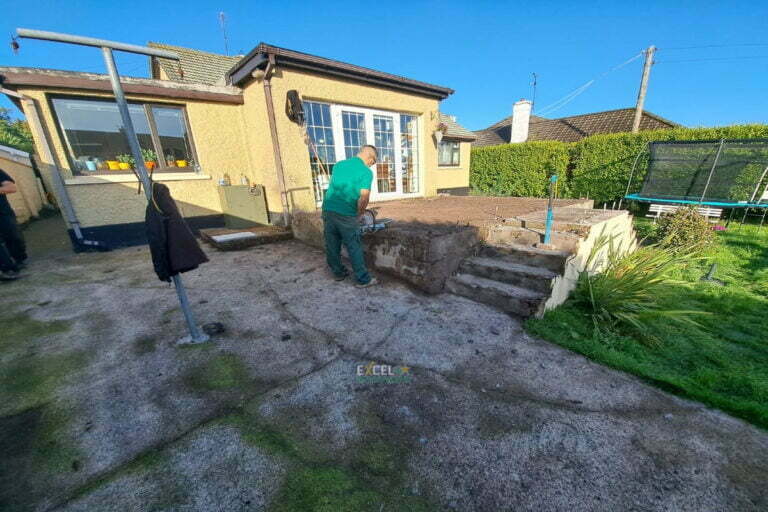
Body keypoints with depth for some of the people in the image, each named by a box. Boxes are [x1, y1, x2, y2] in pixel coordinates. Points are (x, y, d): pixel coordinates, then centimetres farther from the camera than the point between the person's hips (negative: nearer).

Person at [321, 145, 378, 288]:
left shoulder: (339, 164, 13)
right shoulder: (366, 172, -6)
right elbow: (363, 199, -14)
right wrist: (358, 215, 1)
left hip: (328, 209, 6)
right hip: (346, 214, -6)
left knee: (332, 245, 15)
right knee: (354, 248, 4)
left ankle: (338, 272, 31)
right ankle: (363, 279, 13)